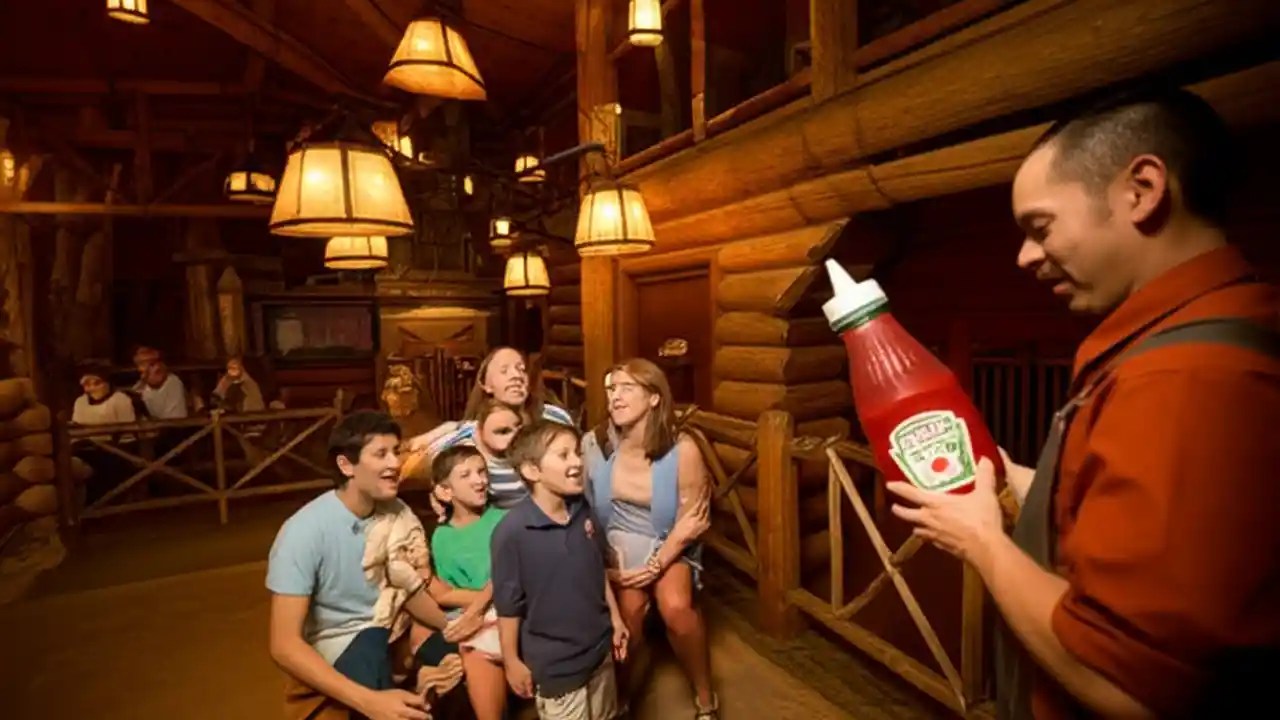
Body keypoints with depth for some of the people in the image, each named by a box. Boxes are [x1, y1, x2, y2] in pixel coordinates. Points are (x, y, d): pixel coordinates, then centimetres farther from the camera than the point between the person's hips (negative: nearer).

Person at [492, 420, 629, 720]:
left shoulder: (584, 510, -7)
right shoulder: (512, 531, -26)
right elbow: (508, 604, -16)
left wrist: (616, 618, 11)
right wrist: (512, 662, -8)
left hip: (600, 647, 6)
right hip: (554, 663, -6)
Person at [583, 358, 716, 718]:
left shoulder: (682, 450, -17)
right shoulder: (593, 444, -14)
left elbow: (692, 519, -10)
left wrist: (656, 564, -16)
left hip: (668, 543, -1)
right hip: (617, 542, 1)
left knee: (676, 607, -25)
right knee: (629, 606, -23)